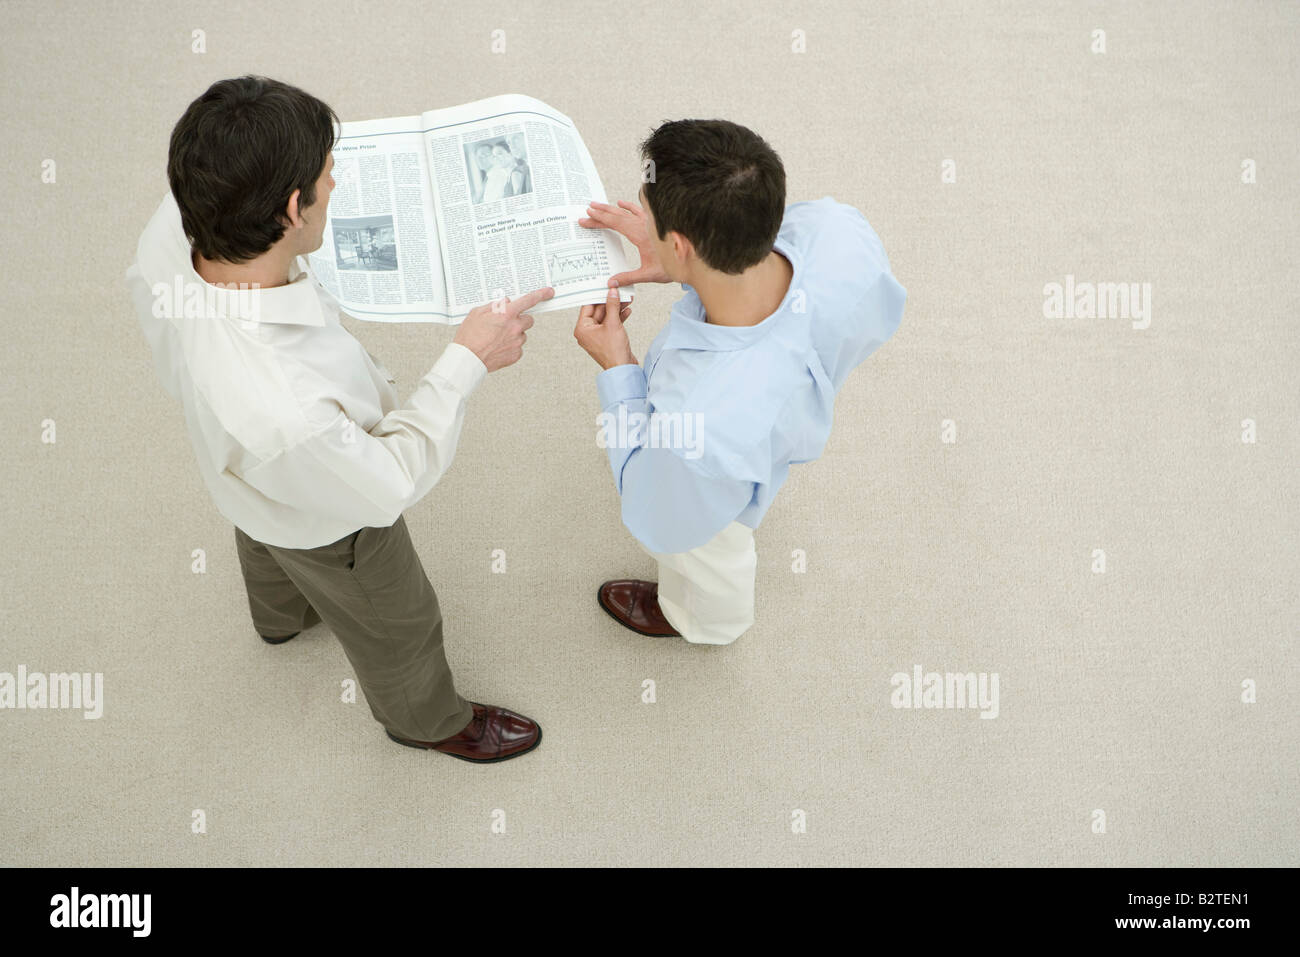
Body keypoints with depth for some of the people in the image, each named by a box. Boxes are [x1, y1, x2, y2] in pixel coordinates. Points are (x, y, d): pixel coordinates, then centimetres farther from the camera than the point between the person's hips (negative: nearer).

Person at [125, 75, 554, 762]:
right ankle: (426, 717, 60)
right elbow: (387, 486, -31)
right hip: (325, 522, -7)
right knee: (396, 624, 26)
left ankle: (281, 615, 77)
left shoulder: (171, 232, -33)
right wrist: (466, 362, -29)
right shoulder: (288, 418, -53)